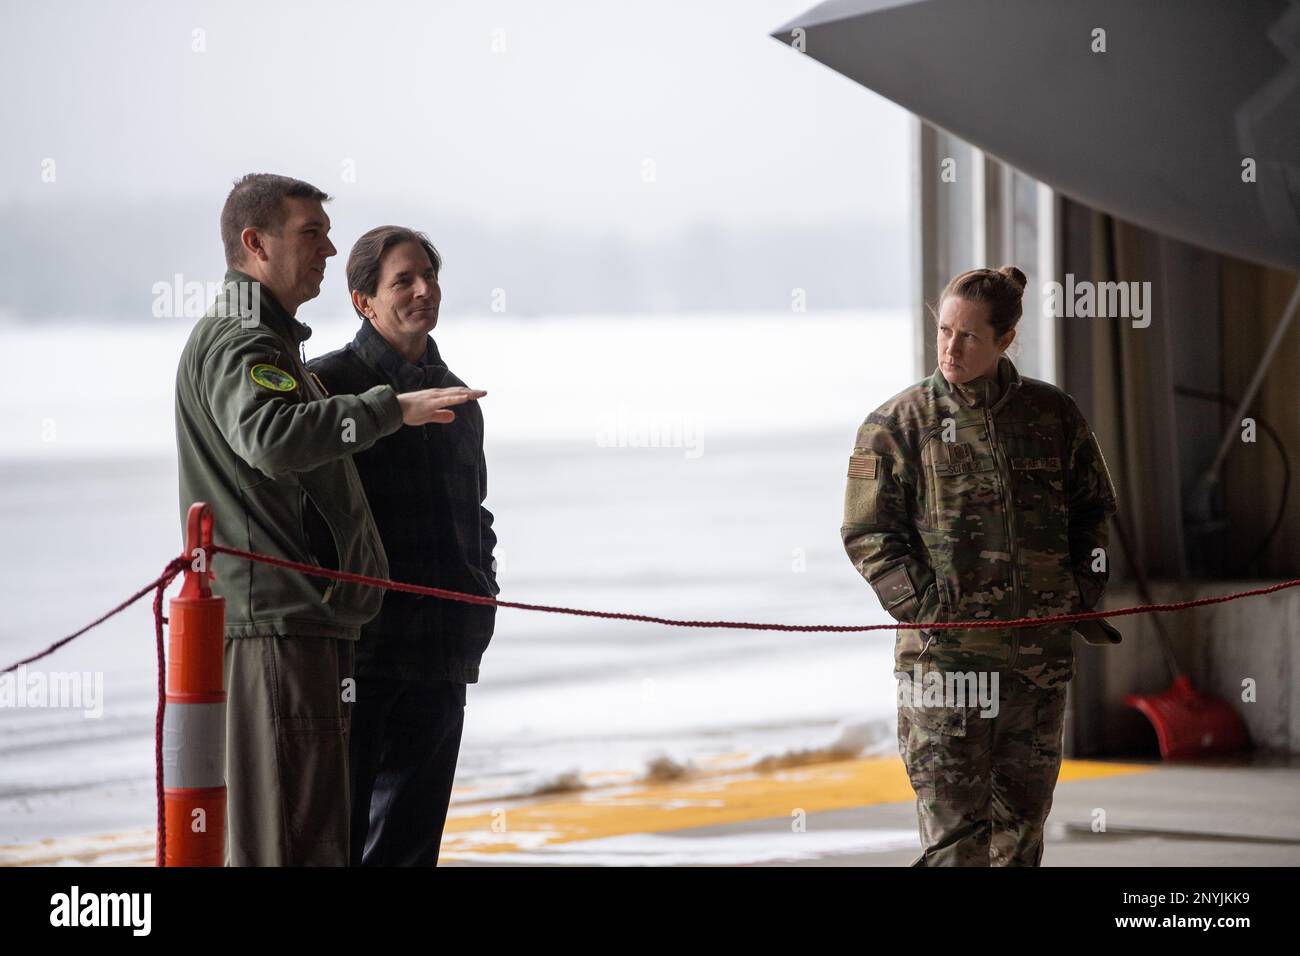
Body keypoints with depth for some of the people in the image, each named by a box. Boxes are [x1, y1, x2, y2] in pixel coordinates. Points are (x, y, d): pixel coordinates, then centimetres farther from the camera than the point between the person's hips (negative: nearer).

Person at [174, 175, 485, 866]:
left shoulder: (266, 342, 25)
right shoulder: (236, 343, -11)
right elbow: (272, 438, -31)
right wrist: (390, 408, -33)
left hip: (302, 619, 11)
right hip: (275, 620, -11)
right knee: (293, 840, -14)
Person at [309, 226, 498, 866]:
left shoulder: (457, 399, 17)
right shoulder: (326, 384, -5)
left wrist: (480, 597, 16)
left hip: (439, 665, 6)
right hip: (359, 652, -6)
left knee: (410, 840, 10)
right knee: (334, 835, -3)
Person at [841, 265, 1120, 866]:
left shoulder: (1052, 414, 7)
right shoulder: (897, 425, -1)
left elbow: (1094, 506, 19)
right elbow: (867, 534, -1)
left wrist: (1084, 592, 8)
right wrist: (925, 606, -12)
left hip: (1041, 653, 3)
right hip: (943, 653, -3)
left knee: (1022, 823, 10)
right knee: (955, 835, -8)